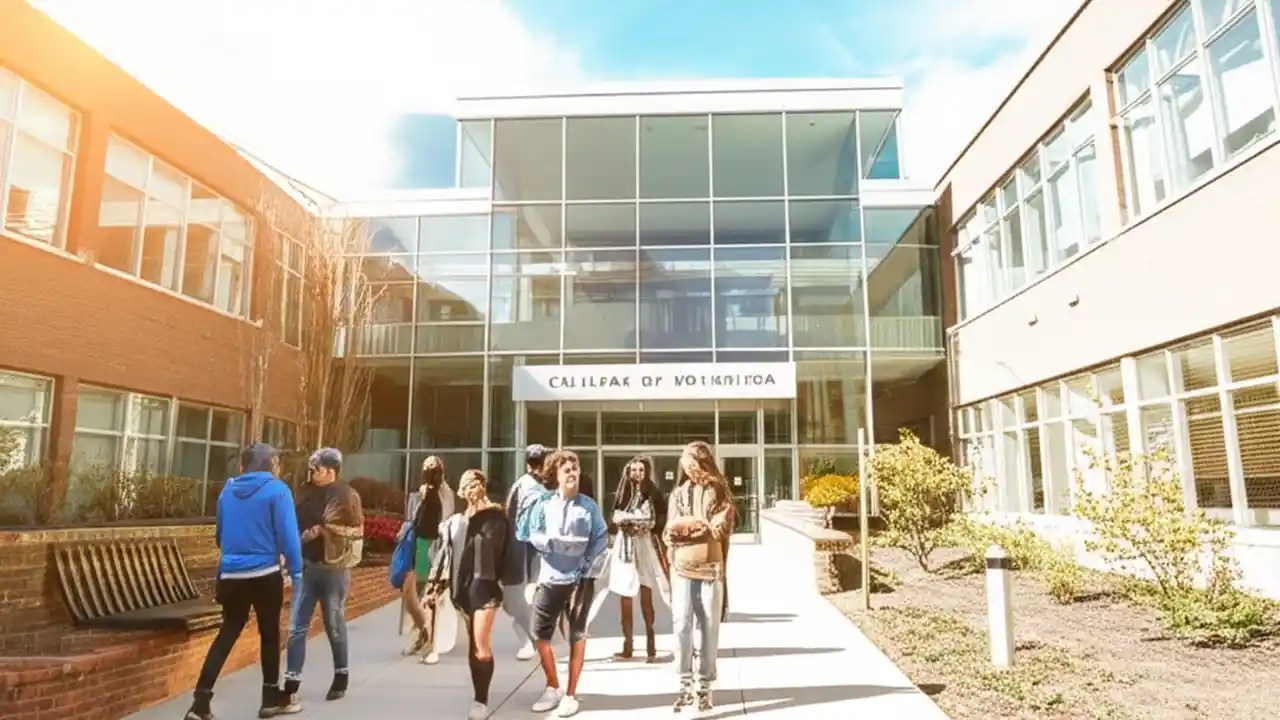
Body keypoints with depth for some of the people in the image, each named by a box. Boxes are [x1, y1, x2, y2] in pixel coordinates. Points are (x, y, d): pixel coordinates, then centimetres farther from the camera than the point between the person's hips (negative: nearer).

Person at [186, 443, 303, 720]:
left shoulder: (228, 490, 7)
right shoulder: (277, 490, -10)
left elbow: (219, 535, 18)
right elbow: (287, 536, -15)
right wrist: (296, 572, -7)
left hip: (231, 576, 4)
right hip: (265, 575, -4)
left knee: (227, 633, 14)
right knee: (269, 634, 11)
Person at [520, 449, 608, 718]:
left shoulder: (589, 505, -2)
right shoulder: (543, 502, -1)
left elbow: (601, 539, -1)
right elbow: (533, 534, -5)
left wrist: (590, 567, -10)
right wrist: (555, 544, -19)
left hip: (580, 578, -1)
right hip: (550, 578, 1)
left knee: (577, 635, 7)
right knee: (541, 634, 6)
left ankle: (571, 694, 19)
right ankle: (552, 688, 27)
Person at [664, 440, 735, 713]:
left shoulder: (720, 492, 4)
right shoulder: (678, 493, 9)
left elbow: (721, 529, -8)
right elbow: (669, 534, 1)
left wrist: (687, 524, -10)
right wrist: (702, 525, -14)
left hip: (711, 568, -1)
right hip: (682, 568, 1)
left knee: (709, 628, 3)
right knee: (681, 625, -2)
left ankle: (705, 686, 13)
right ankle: (685, 683, 10)